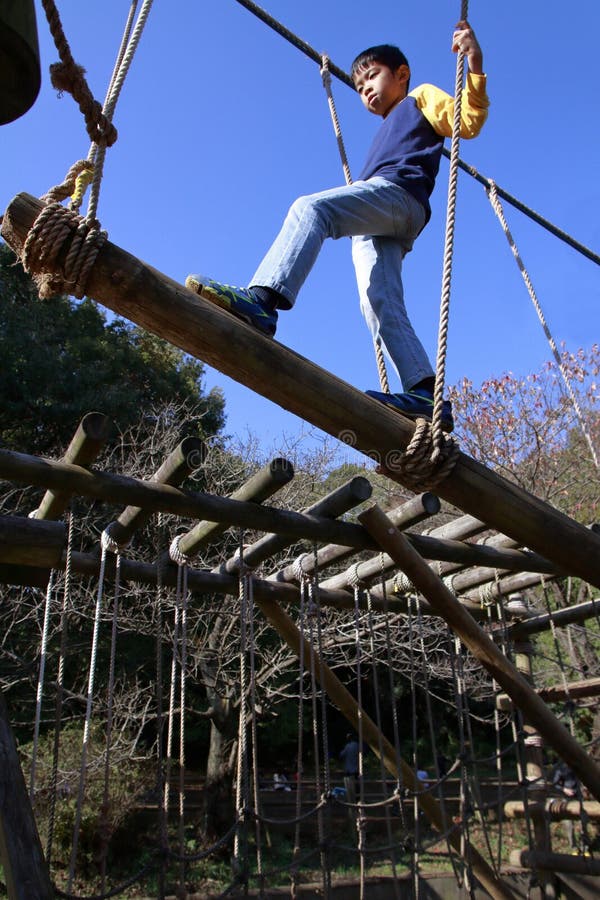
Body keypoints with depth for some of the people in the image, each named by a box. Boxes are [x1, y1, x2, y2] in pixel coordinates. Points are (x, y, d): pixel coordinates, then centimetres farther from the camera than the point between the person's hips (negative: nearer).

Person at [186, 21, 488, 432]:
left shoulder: (421, 98, 23)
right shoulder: (387, 134, 44)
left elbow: (469, 122, 5)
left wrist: (475, 65, -5)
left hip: (399, 192, -8)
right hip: (376, 228, 8)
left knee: (310, 207, -30)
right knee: (382, 307, -13)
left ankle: (262, 299, -52)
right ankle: (426, 394, -27)